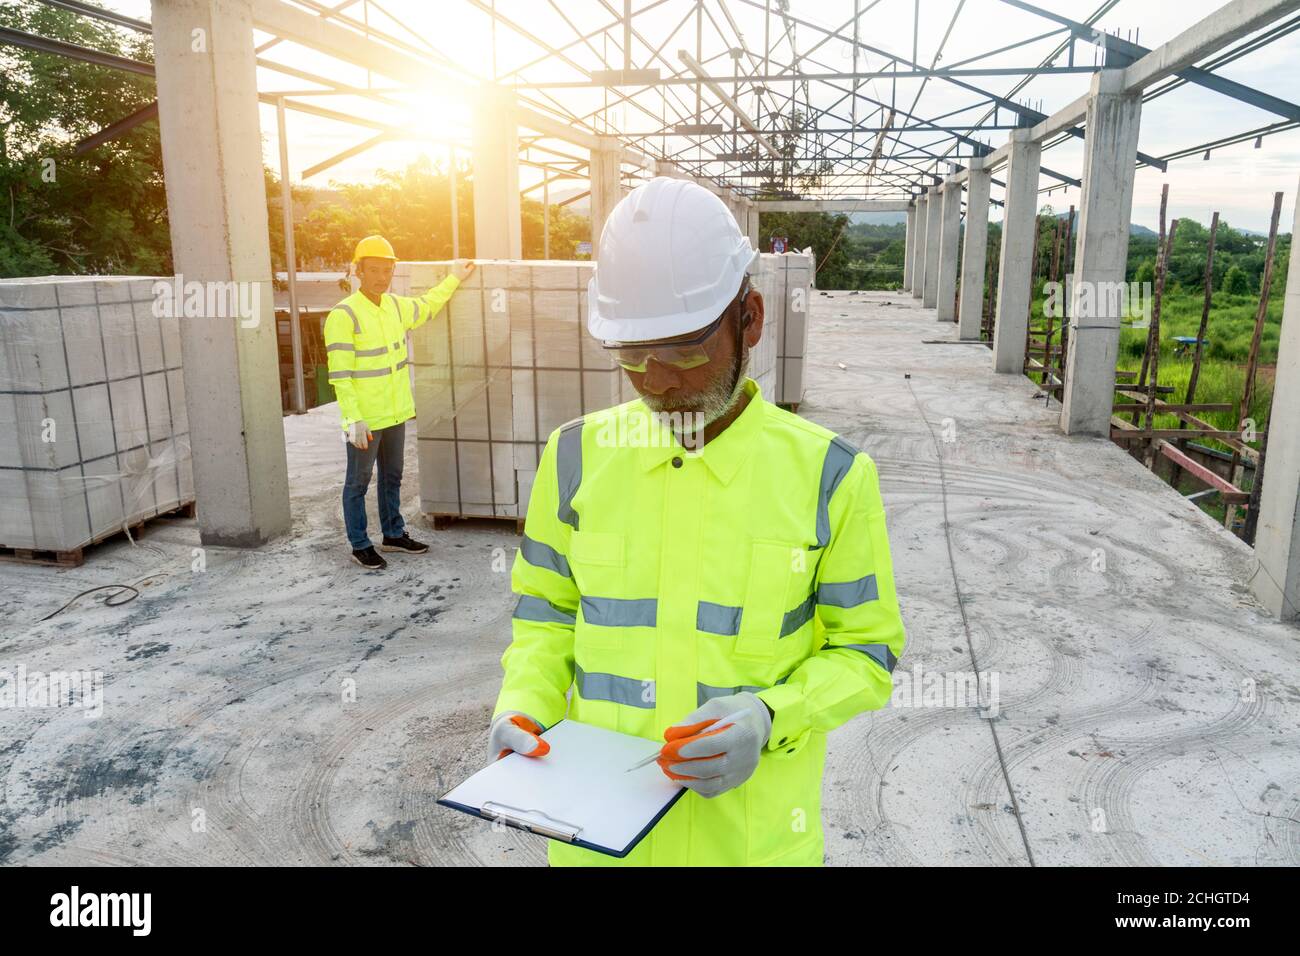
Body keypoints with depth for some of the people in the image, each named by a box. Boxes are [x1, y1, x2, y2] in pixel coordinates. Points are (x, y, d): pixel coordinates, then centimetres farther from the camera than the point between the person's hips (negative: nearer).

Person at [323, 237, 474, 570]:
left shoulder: (396, 305, 6)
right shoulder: (344, 315, -17)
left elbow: (426, 307, 30)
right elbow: (340, 374, -20)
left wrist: (454, 278, 35)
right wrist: (353, 419, -24)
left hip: (396, 413, 7)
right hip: (365, 419, -7)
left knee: (391, 477, 19)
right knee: (358, 482, 6)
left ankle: (393, 534, 33)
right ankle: (360, 545, 18)